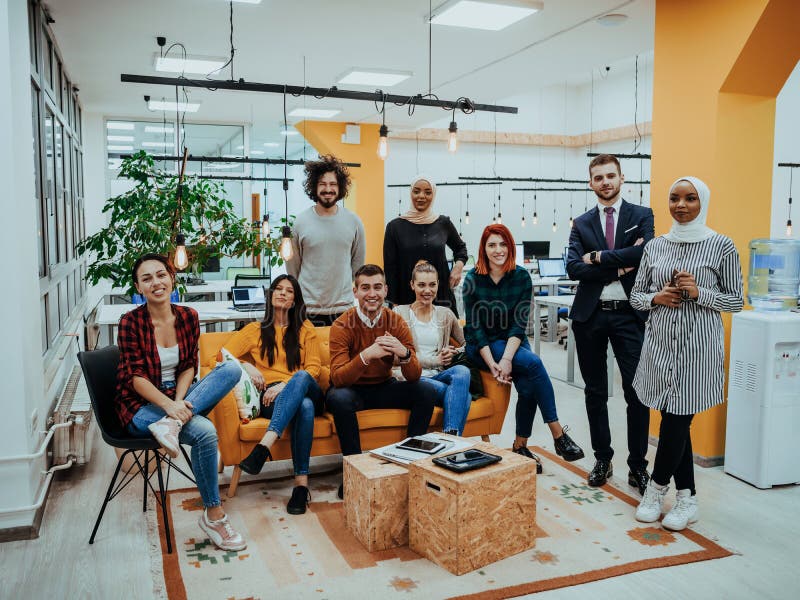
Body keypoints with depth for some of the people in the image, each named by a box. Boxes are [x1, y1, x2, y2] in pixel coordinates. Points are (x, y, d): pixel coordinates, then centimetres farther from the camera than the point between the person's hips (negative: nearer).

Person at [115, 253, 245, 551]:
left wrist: (179, 401, -17)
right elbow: (135, 377, -14)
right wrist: (168, 404, -30)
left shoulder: (188, 316, 2)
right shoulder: (131, 322, -10)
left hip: (177, 398, 5)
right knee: (204, 431, -31)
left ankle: (171, 424, -29)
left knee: (232, 369, -18)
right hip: (140, 406, -5)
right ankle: (213, 515, -15)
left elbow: (188, 367, 3)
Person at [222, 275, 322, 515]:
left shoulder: (305, 329, 20)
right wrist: (246, 366, -6)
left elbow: (313, 368, 8)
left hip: (307, 389, 1)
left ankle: (264, 446, -53)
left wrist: (285, 385, -10)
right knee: (304, 406, -39)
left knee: (300, 378, -40)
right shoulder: (255, 330, 21)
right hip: (271, 398, -1)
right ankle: (301, 482, -45)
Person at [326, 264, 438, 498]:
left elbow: (414, 376, -11)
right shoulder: (342, 325, -16)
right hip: (352, 389, -3)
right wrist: (365, 356, -42)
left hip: (384, 387, 3)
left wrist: (404, 353, -33)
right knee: (338, 398, -36)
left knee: (427, 391, -19)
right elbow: (337, 378, -25)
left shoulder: (396, 322, -7)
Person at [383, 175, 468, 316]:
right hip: (406, 299, -1)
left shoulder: (443, 223, 6)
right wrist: (394, 303, -3)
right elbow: (390, 268, 2)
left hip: (441, 297, 2)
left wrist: (459, 265, 3)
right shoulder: (395, 226, 1)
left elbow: (460, 247, 24)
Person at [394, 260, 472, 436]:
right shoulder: (399, 313, 8)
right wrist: (435, 360, -6)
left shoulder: (446, 314, 20)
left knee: (462, 371, -34)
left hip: (440, 376, 4)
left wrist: (454, 354, -2)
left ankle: (450, 435, -41)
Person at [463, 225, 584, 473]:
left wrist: (507, 359, -24)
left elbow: (520, 323, -10)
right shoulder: (473, 279, -9)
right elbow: (474, 327, -10)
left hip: (513, 343, 3)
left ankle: (520, 446, -4)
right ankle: (558, 435, -22)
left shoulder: (522, 277, -5)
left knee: (528, 386, -25)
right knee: (534, 363, -28)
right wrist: (492, 363, -20)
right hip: (482, 347, -3)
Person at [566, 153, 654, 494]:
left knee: (636, 391, -2)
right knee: (595, 391, 10)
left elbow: (644, 253, -15)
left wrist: (598, 257, -10)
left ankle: (638, 466, 11)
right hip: (590, 314, 3)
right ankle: (602, 459, 24)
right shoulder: (581, 224, 9)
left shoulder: (641, 216, 4)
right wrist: (618, 267, -14)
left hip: (629, 313, -2)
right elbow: (573, 268, -5)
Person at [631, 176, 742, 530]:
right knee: (675, 420, 9)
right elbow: (636, 296, 12)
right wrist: (657, 297, -9)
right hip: (661, 343, 4)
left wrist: (699, 293, -15)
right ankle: (686, 499, 21)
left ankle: (657, 487, 19)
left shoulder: (721, 246, -3)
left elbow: (736, 301, 0)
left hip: (698, 346, -3)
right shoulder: (655, 246, 7)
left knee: (676, 420, -2)